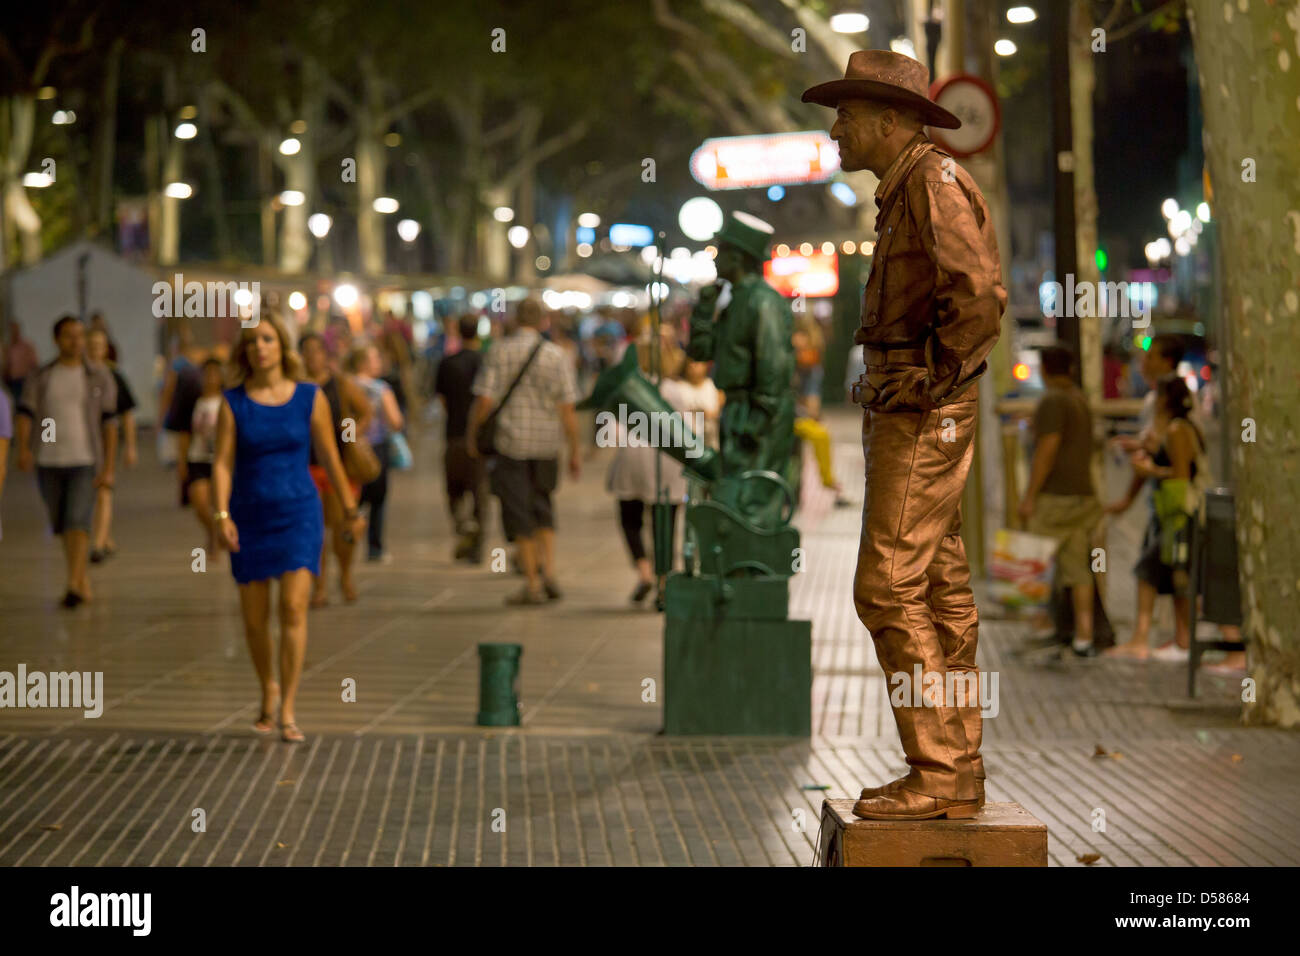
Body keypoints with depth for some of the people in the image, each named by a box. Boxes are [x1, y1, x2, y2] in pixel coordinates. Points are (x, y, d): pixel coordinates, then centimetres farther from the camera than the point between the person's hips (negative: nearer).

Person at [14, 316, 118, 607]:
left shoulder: (99, 377, 3)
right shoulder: (39, 378, 6)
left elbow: (109, 423, 2)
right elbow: (26, 413, -3)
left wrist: (108, 468, -4)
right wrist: (23, 448, -22)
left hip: (85, 462, -3)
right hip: (49, 462, 3)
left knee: (77, 520, -18)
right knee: (61, 525, 10)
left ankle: (73, 585, -23)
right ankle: (84, 583, 24)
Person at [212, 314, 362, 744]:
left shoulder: (310, 398, -1)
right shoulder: (233, 402, -1)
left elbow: (329, 456, 7)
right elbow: (222, 462, -7)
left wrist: (349, 506, 15)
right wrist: (222, 515, -18)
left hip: (298, 514, -1)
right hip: (250, 517, 1)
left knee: (294, 607, -14)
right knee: (254, 618, 8)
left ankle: (288, 712, -12)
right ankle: (268, 694, 33)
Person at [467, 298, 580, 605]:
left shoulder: (499, 352, -6)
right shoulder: (556, 355, -2)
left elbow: (484, 399, -11)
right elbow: (567, 408, -3)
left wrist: (471, 433, 4)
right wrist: (575, 451, 3)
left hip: (511, 443, -2)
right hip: (547, 443, 2)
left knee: (519, 514, 4)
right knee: (541, 506, 20)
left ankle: (532, 584, 5)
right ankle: (548, 570, 6)